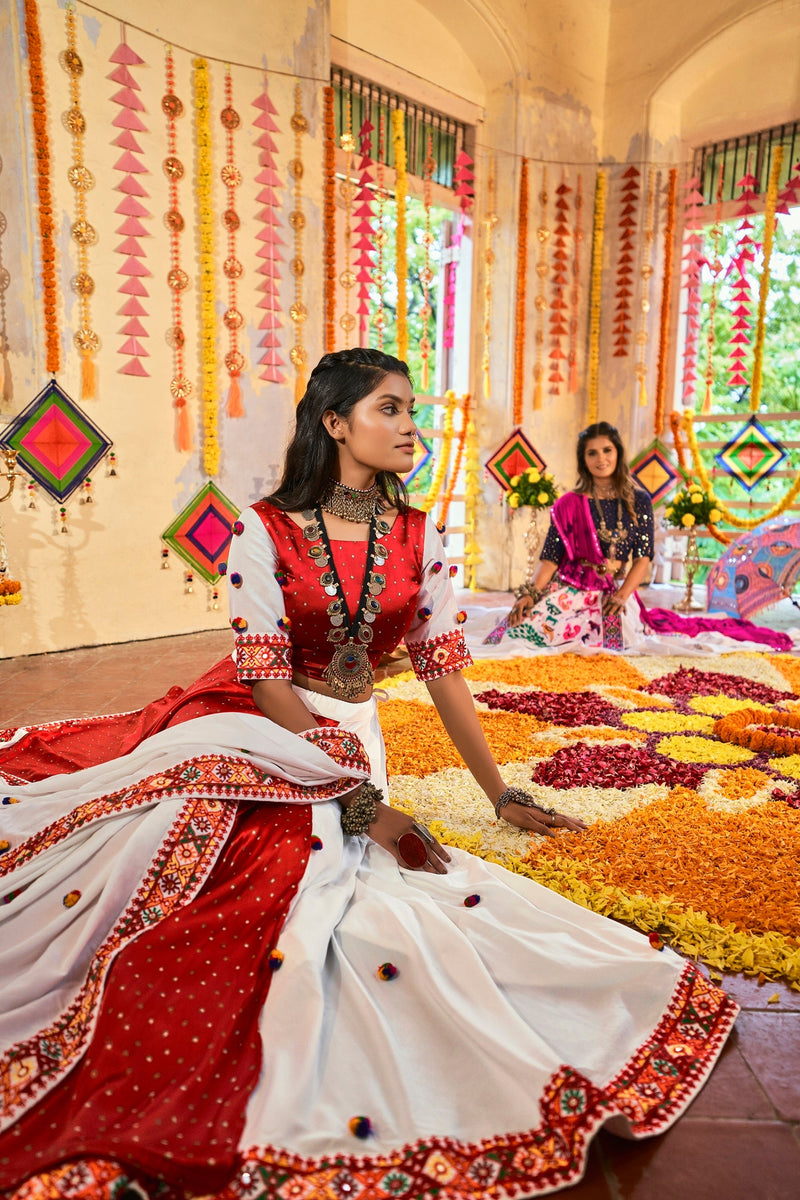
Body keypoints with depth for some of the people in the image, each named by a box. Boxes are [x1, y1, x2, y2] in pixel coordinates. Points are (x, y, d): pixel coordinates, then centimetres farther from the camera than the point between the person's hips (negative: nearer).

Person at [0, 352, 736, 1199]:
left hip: (346, 740, 2)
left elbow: (444, 668, 4)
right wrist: (361, 800, -17)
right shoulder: (264, 529, -8)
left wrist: (500, 794, 3)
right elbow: (268, 682, -12)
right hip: (246, 727, -2)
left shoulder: (418, 537, 3)